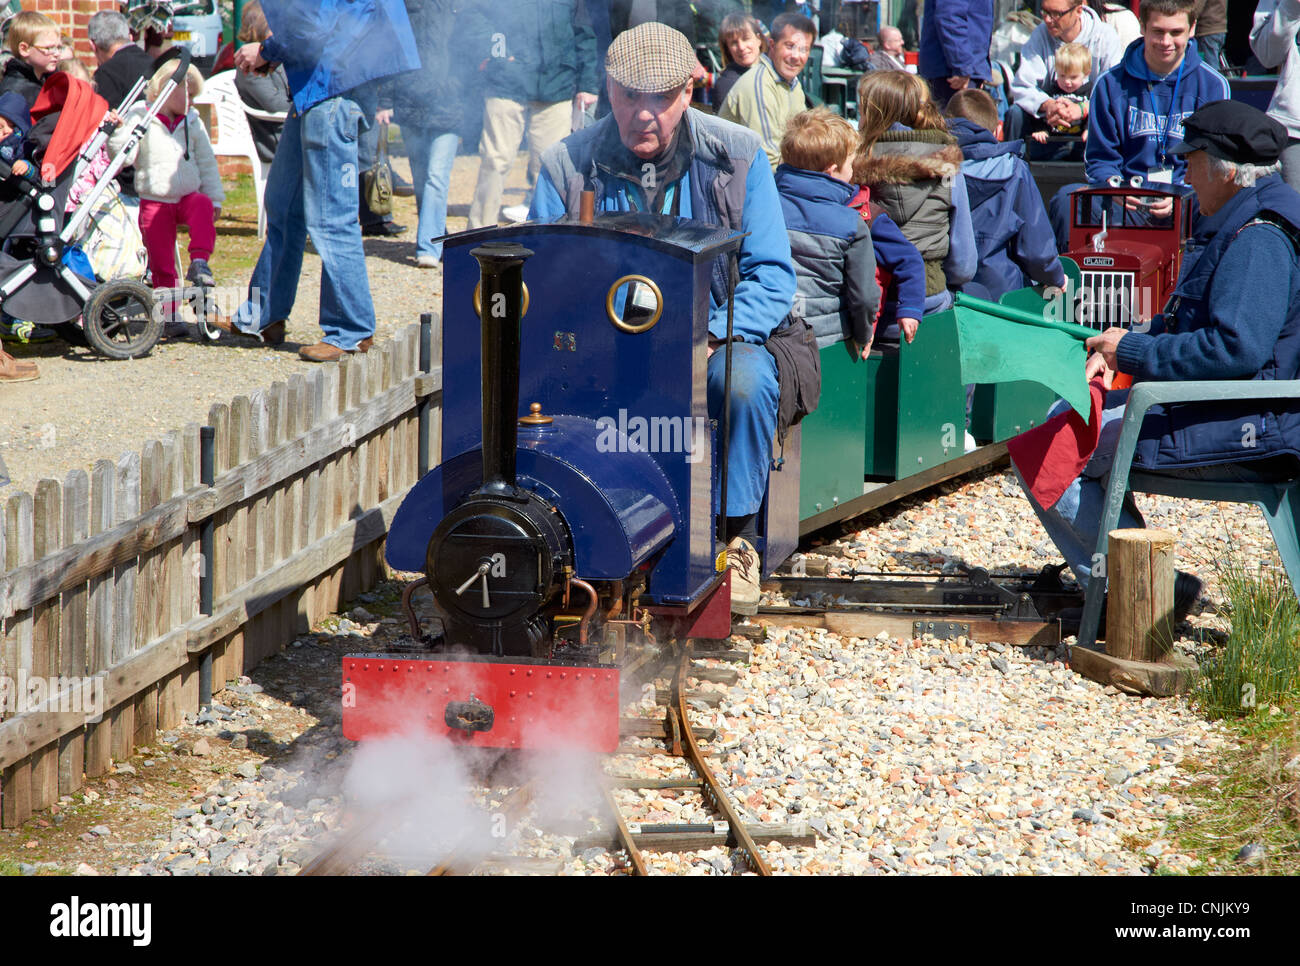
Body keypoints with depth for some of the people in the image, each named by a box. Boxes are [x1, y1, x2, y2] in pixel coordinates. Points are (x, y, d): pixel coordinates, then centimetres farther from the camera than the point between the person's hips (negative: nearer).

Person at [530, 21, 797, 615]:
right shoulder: (567, 165, -1)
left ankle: (736, 537, -14)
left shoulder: (737, 157, -3)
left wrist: (710, 337, -21)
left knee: (746, 382, -35)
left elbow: (772, 276, -4)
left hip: (719, 338, 0)